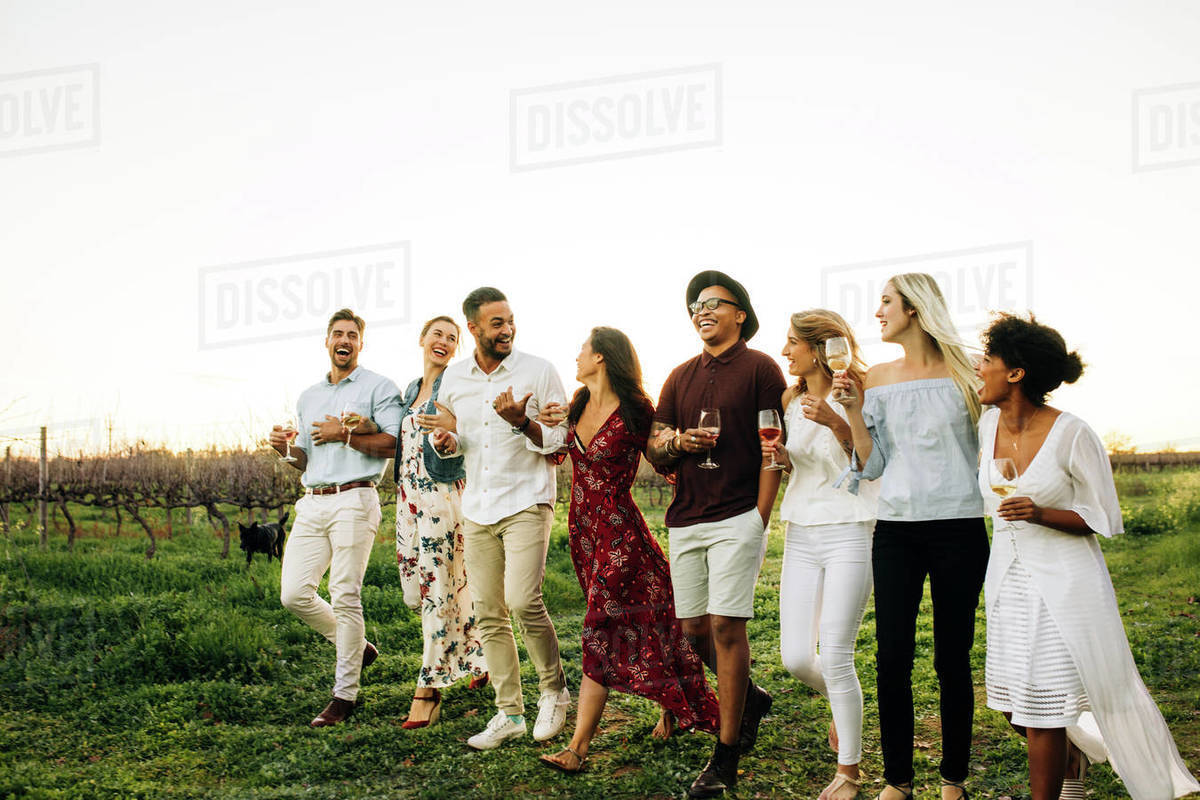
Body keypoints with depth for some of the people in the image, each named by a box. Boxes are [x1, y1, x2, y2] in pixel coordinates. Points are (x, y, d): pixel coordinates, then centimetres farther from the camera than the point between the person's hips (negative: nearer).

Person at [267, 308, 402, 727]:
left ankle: (345, 693, -1)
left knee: (345, 596, -9)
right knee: (294, 593, -2)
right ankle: (356, 647, 21)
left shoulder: (378, 387, 3)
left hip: (353, 500, -6)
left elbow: (395, 442, -9)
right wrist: (286, 448, 5)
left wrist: (344, 435, -12)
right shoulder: (308, 397, 23)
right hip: (312, 503, 7)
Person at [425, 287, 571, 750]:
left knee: (523, 602, -17)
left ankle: (554, 690, 5)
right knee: (488, 615, 3)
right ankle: (509, 713, 12)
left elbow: (562, 440, -4)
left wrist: (522, 422, -21)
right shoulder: (453, 379, 8)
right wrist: (445, 442, -3)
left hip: (527, 504, -5)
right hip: (477, 510, 5)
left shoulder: (538, 372, -4)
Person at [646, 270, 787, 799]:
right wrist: (677, 442, -6)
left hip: (737, 518, -6)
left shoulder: (759, 369, 0)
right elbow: (654, 449, 17)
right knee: (695, 628, 7)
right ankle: (750, 698, 34)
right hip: (685, 519, 6)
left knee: (726, 627, -10)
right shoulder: (681, 377, 17)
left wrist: (759, 518, -11)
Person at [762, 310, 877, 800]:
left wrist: (836, 424, -23)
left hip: (849, 533, -6)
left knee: (834, 655, -9)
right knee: (795, 658, 1)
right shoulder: (793, 402, 14)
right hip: (801, 535, 6)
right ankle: (844, 703, 34)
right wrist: (781, 458, 2)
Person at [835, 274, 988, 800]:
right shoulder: (878, 378, 9)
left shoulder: (964, 373, 0)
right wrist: (854, 410, -3)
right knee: (892, 656, 0)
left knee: (952, 657, 3)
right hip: (896, 528, 3)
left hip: (958, 527, -3)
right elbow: (871, 465, 8)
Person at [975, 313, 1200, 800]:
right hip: (1007, 579, 6)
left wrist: (1040, 514, -24)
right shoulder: (989, 424, 0)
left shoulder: (1072, 435, -17)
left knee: (1042, 709, -6)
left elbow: (1103, 520, -12)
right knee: (1015, 705, 12)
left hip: (1063, 583, -6)